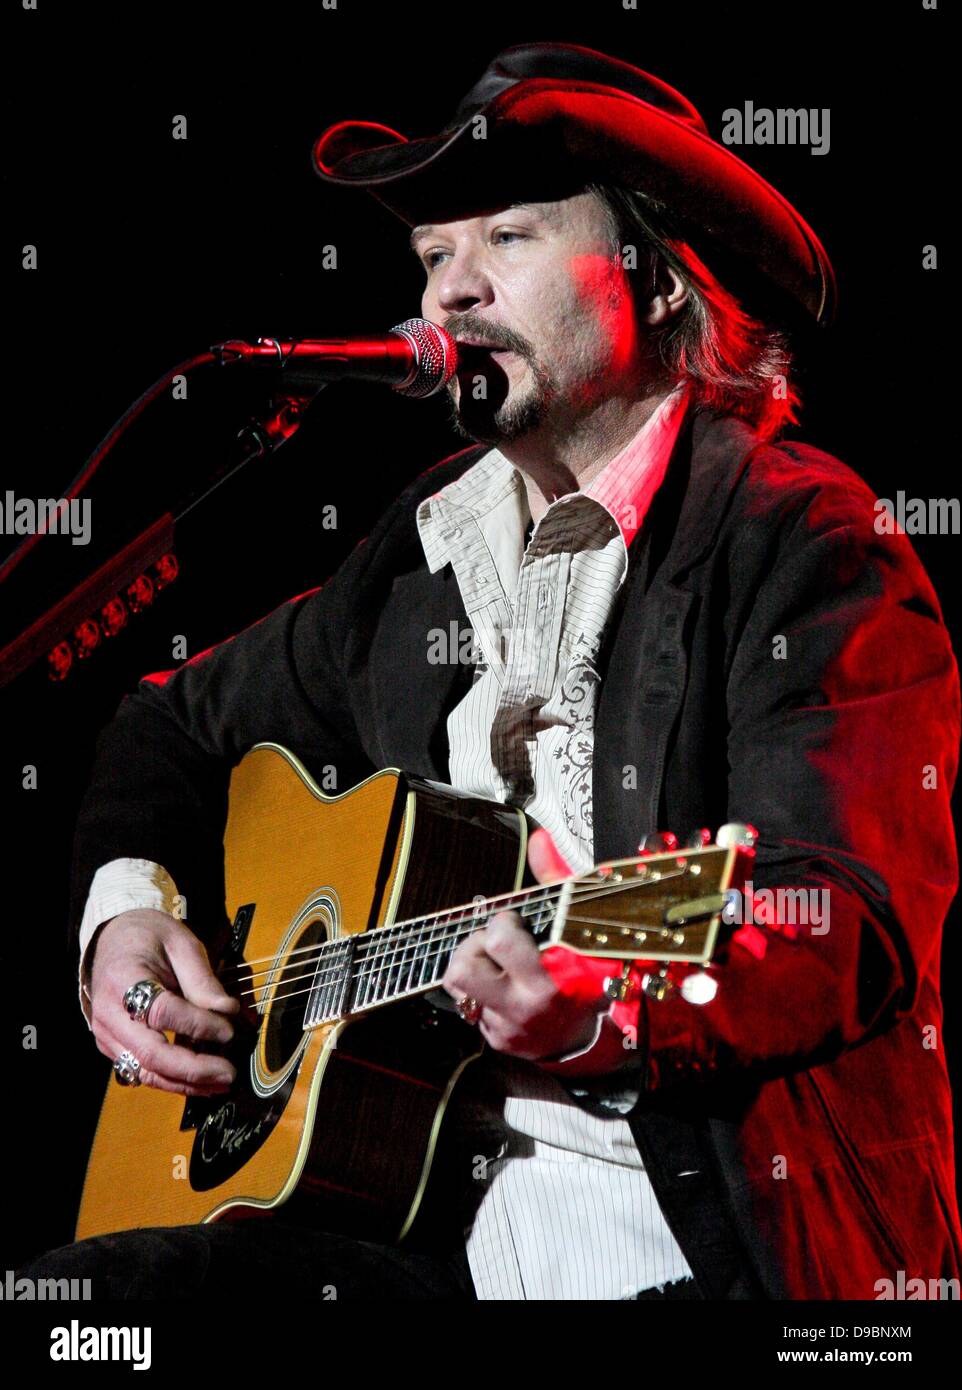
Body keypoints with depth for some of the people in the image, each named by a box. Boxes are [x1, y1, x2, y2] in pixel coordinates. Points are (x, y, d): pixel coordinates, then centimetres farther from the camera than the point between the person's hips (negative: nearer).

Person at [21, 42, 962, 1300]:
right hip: (432, 1220, 6)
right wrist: (126, 902, 9)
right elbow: (179, 723, 29)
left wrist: (609, 1018, -37)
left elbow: (856, 924, -19)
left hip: (722, 1245, -6)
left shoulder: (806, 542, -7)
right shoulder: (428, 544, 14)